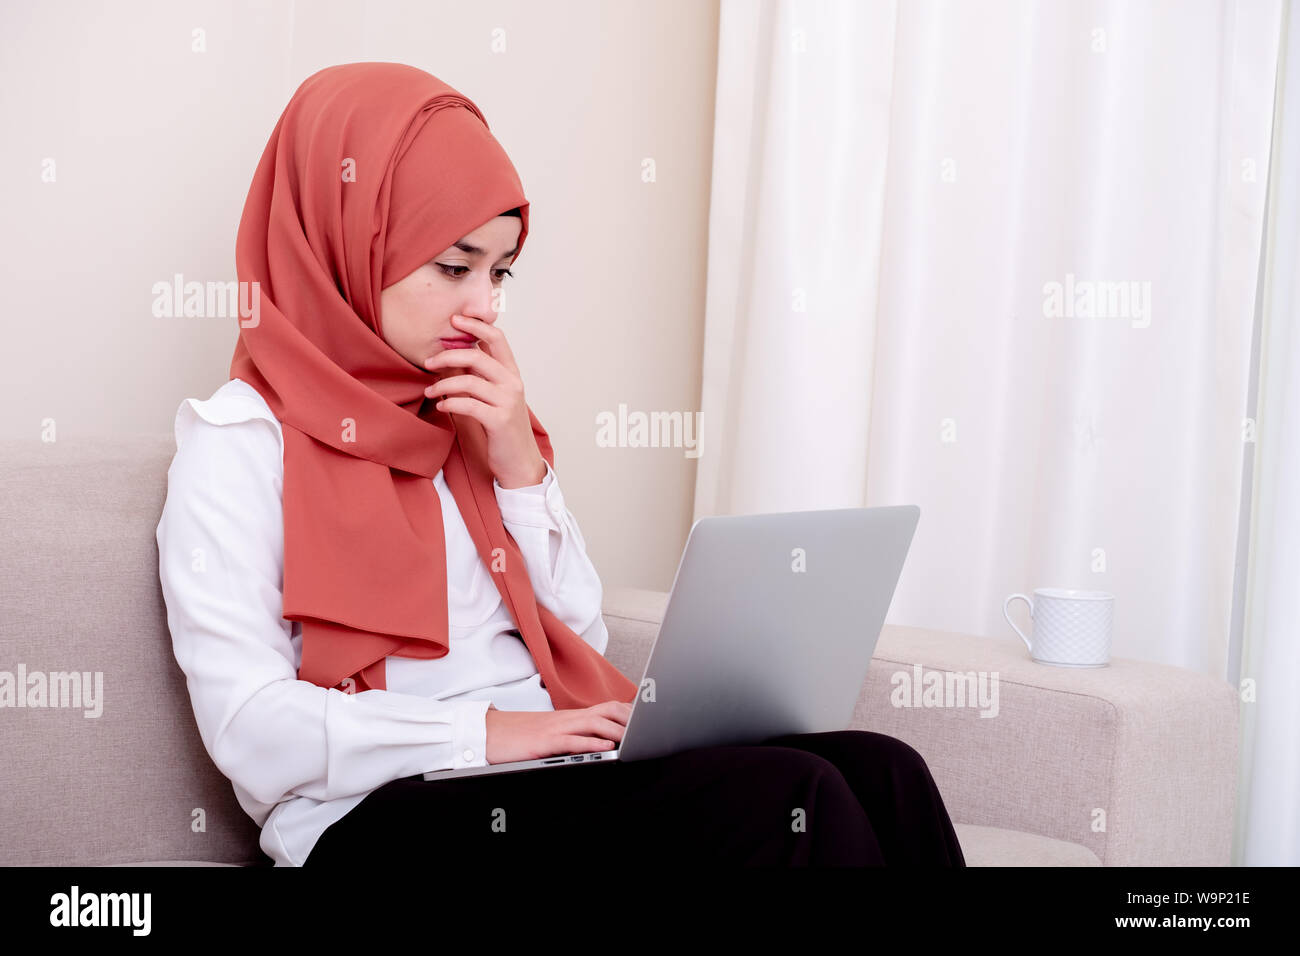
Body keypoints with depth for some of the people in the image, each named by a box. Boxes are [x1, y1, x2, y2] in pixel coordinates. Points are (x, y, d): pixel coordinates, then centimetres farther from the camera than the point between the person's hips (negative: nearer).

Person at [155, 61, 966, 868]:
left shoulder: (471, 414, 18)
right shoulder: (241, 441, -1)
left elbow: (582, 643, 15)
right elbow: (248, 726, -12)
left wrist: (522, 468, 2)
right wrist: (486, 733, -17)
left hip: (557, 774, 7)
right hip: (386, 810, -6)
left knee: (881, 772, -19)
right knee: (797, 802, -28)